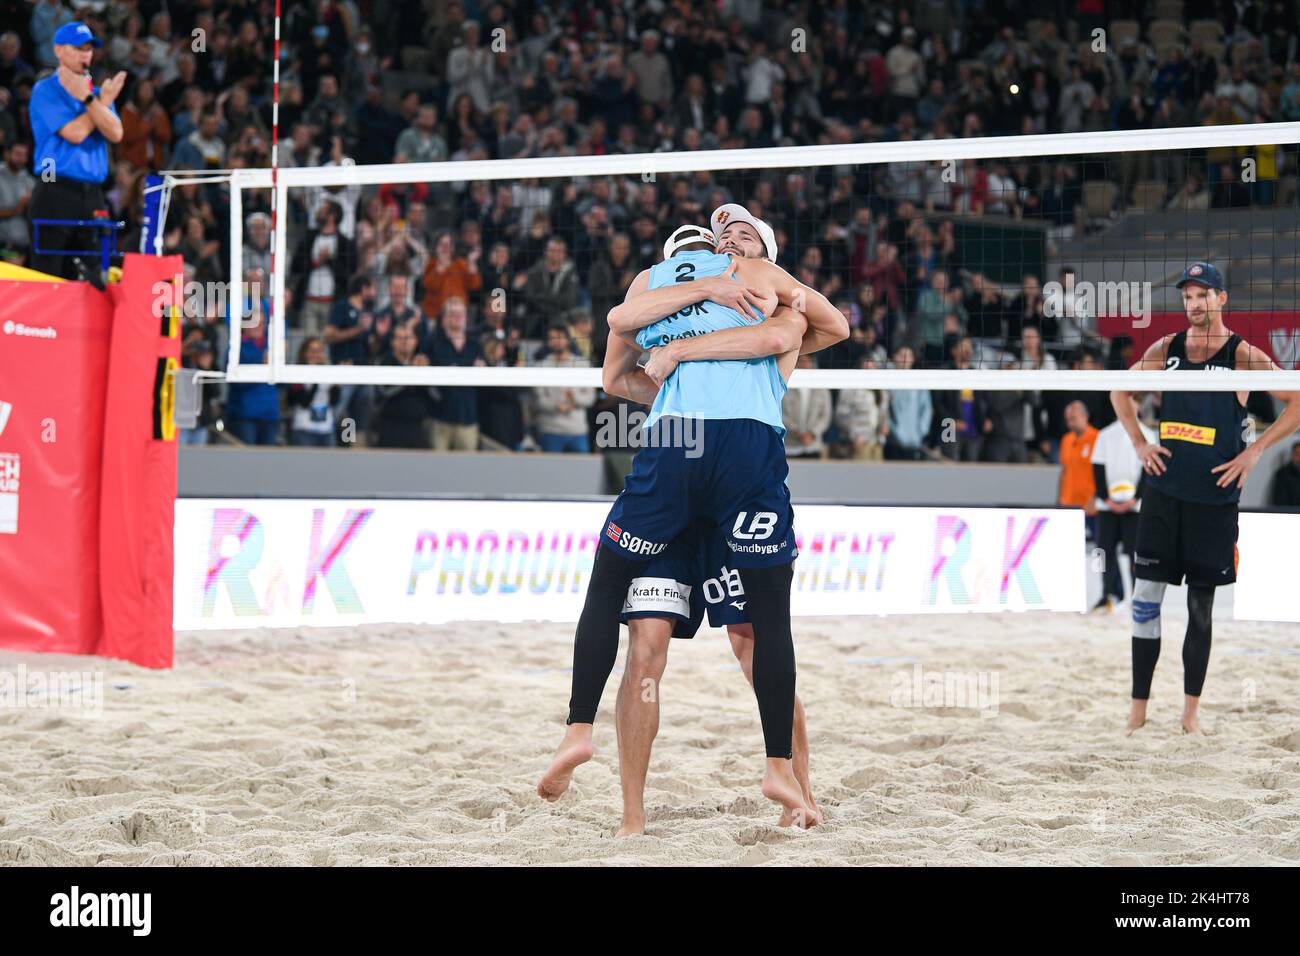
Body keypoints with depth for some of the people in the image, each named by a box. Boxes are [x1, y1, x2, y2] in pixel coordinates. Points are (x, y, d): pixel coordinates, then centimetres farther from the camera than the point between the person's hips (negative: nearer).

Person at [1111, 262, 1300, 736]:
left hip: (1213, 497, -3)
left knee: (1201, 604, 4)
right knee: (1146, 596, 0)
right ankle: (1138, 705, 7)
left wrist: (1253, 451, -12)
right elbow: (1120, 390, 21)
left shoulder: (1243, 356, -6)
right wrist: (1138, 442, 9)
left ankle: (1191, 710, 13)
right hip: (1163, 489, 3)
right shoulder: (1164, 349, 6)